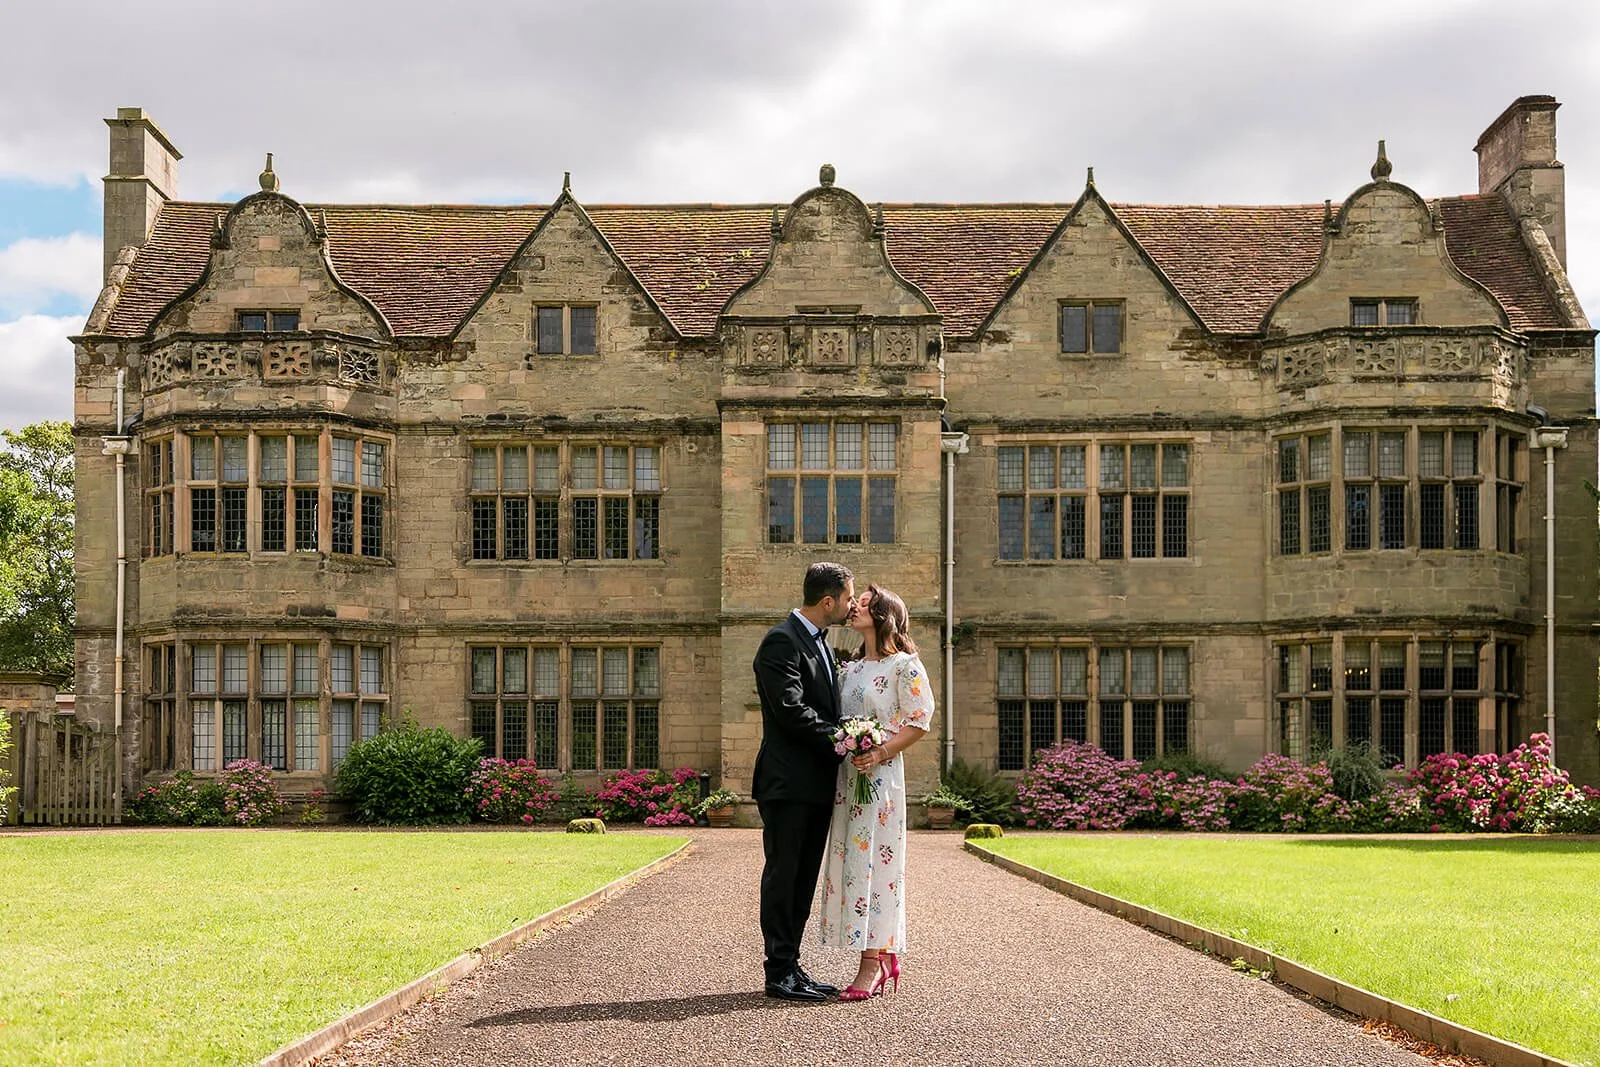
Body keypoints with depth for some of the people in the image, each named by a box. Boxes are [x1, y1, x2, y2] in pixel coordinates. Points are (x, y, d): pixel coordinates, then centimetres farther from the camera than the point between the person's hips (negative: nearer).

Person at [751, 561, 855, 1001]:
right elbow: (792, 710, -21)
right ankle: (780, 973, 2)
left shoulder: (819, 643, 18)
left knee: (803, 879, 12)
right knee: (782, 876, -3)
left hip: (815, 784, 9)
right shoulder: (781, 642, -12)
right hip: (788, 783, -9)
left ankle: (791, 966, 19)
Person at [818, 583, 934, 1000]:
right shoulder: (850, 668, 18)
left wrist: (881, 753, -19)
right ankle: (883, 957, 10)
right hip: (846, 773, 8)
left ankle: (871, 965, -7)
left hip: (881, 774, -8)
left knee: (872, 857, -9)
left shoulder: (904, 665, -4)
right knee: (850, 859, 5)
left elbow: (920, 721, -9)